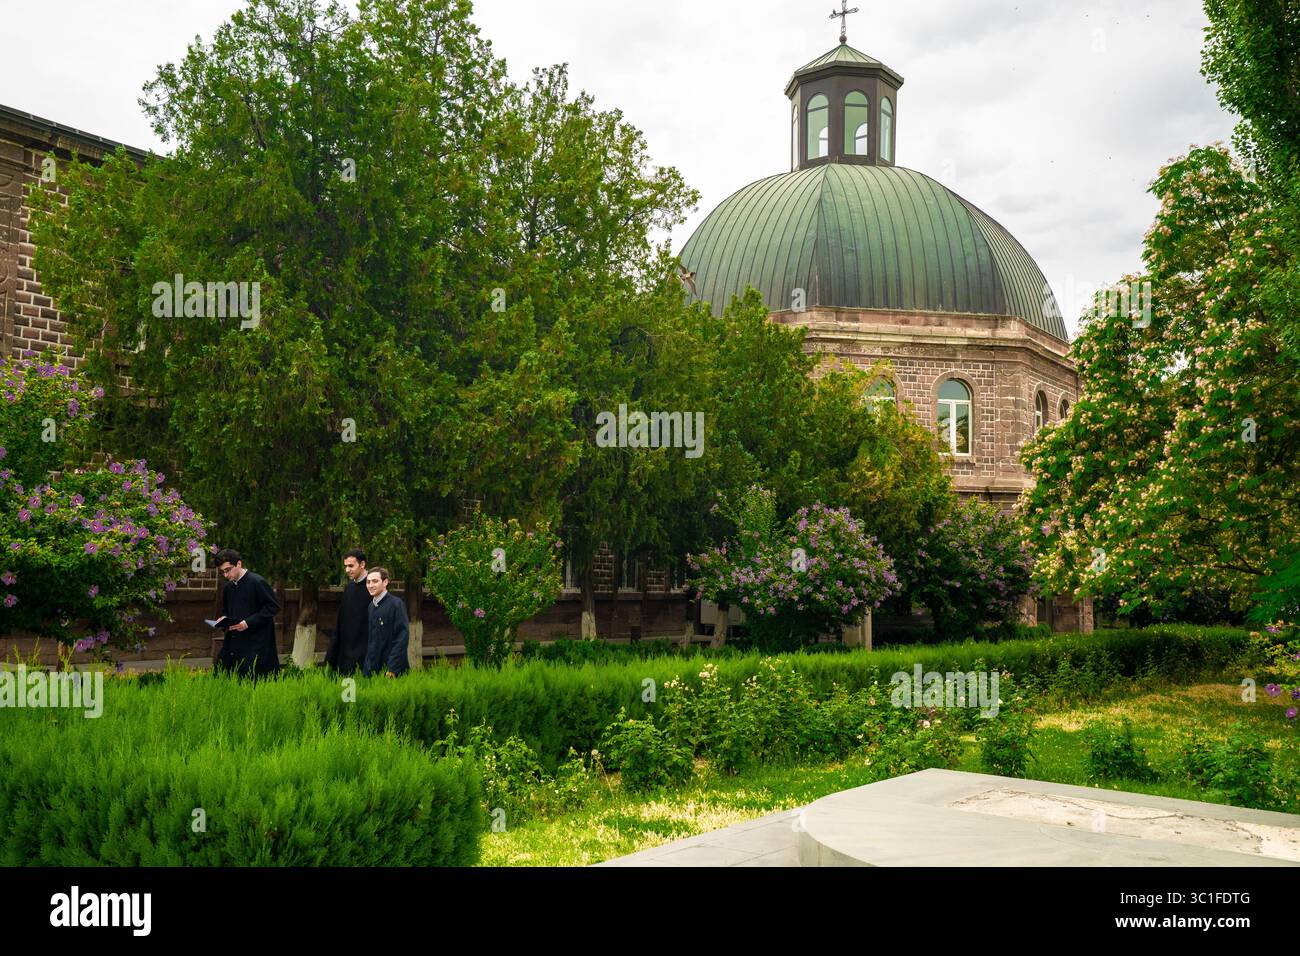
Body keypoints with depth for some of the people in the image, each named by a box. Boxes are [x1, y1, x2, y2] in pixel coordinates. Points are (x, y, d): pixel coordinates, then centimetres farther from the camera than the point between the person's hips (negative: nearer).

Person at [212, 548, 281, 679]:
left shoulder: (257, 582, -10)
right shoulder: (228, 587, 14)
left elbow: (273, 607, -12)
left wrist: (249, 622, -18)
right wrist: (224, 619, 4)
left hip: (255, 644, -7)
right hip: (233, 642, 8)